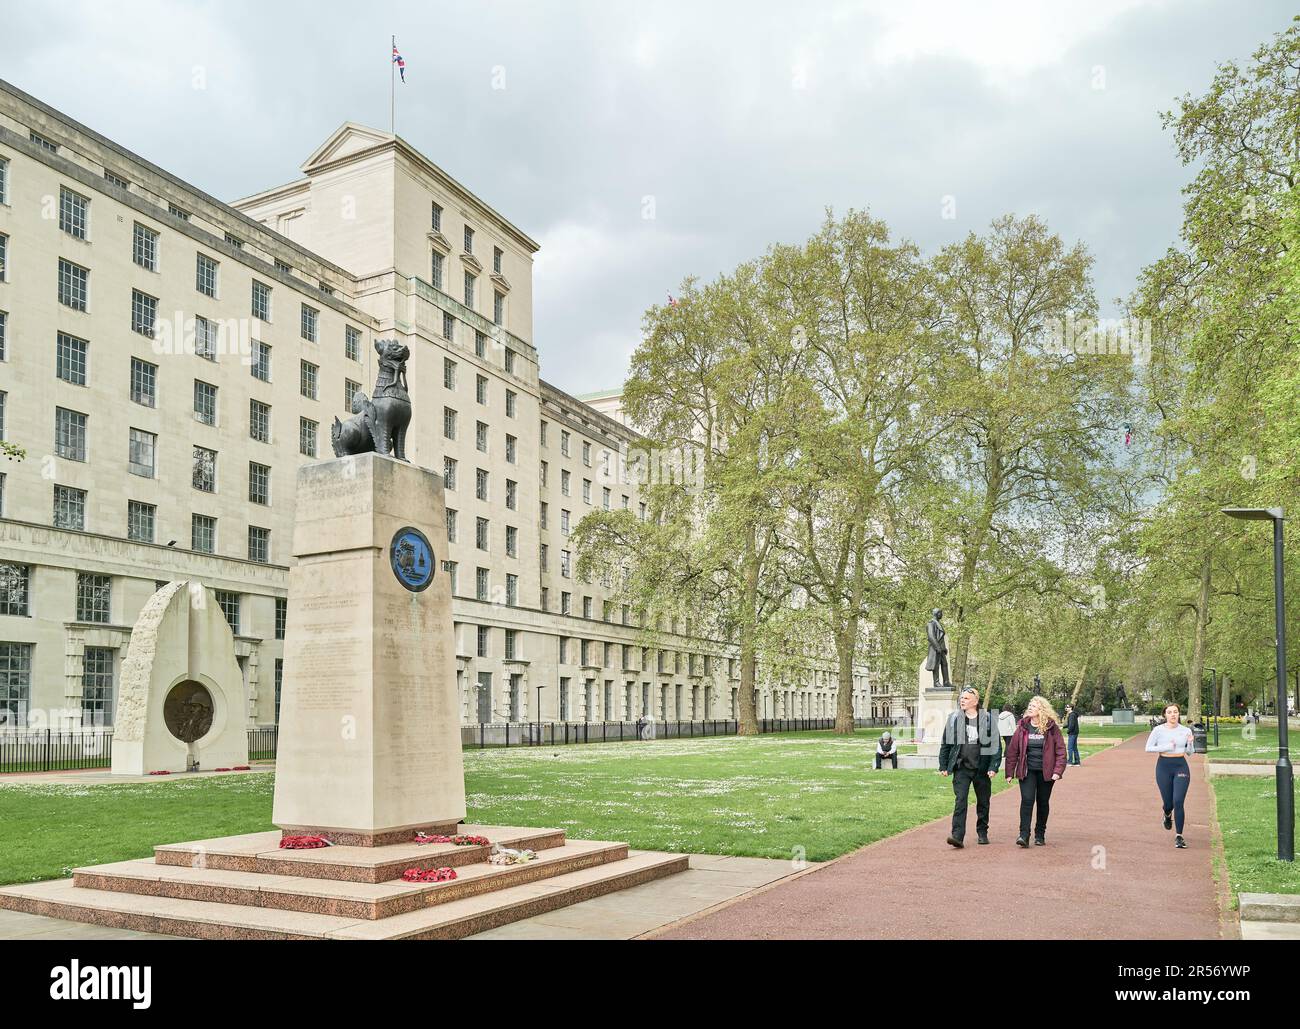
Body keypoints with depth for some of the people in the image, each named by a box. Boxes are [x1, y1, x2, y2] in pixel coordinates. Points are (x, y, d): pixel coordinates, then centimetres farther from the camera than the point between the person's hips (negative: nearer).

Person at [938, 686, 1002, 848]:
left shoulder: (987, 719, -2)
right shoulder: (954, 719, 2)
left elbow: (996, 745, -1)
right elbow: (945, 744, 8)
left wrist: (993, 767, -10)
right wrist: (943, 766, 5)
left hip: (982, 768, 0)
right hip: (962, 767, 0)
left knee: (983, 802, 13)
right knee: (960, 800, -13)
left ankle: (982, 833, 31)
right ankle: (957, 836, -18)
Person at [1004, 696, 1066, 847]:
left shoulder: (1052, 728, -3)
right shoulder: (1022, 727, 2)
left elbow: (1060, 750, -4)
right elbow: (1012, 750, 3)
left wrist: (1058, 771, -14)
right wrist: (1010, 772, 0)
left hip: (1046, 772, 0)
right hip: (1027, 771, 0)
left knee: (1043, 803, 9)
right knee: (1027, 800, -12)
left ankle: (1040, 835, 24)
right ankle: (1024, 835, -13)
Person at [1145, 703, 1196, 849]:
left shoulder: (1186, 731, 2)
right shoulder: (1158, 730, -3)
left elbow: (1190, 752, 10)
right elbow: (1148, 748, -3)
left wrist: (1190, 744, -11)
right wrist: (1166, 747, -14)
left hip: (1181, 766, 0)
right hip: (1164, 766, 0)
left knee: (1178, 802, -10)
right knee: (1168, 802, 6)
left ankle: (1179, 836, 0)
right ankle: (1168, 815, 45)